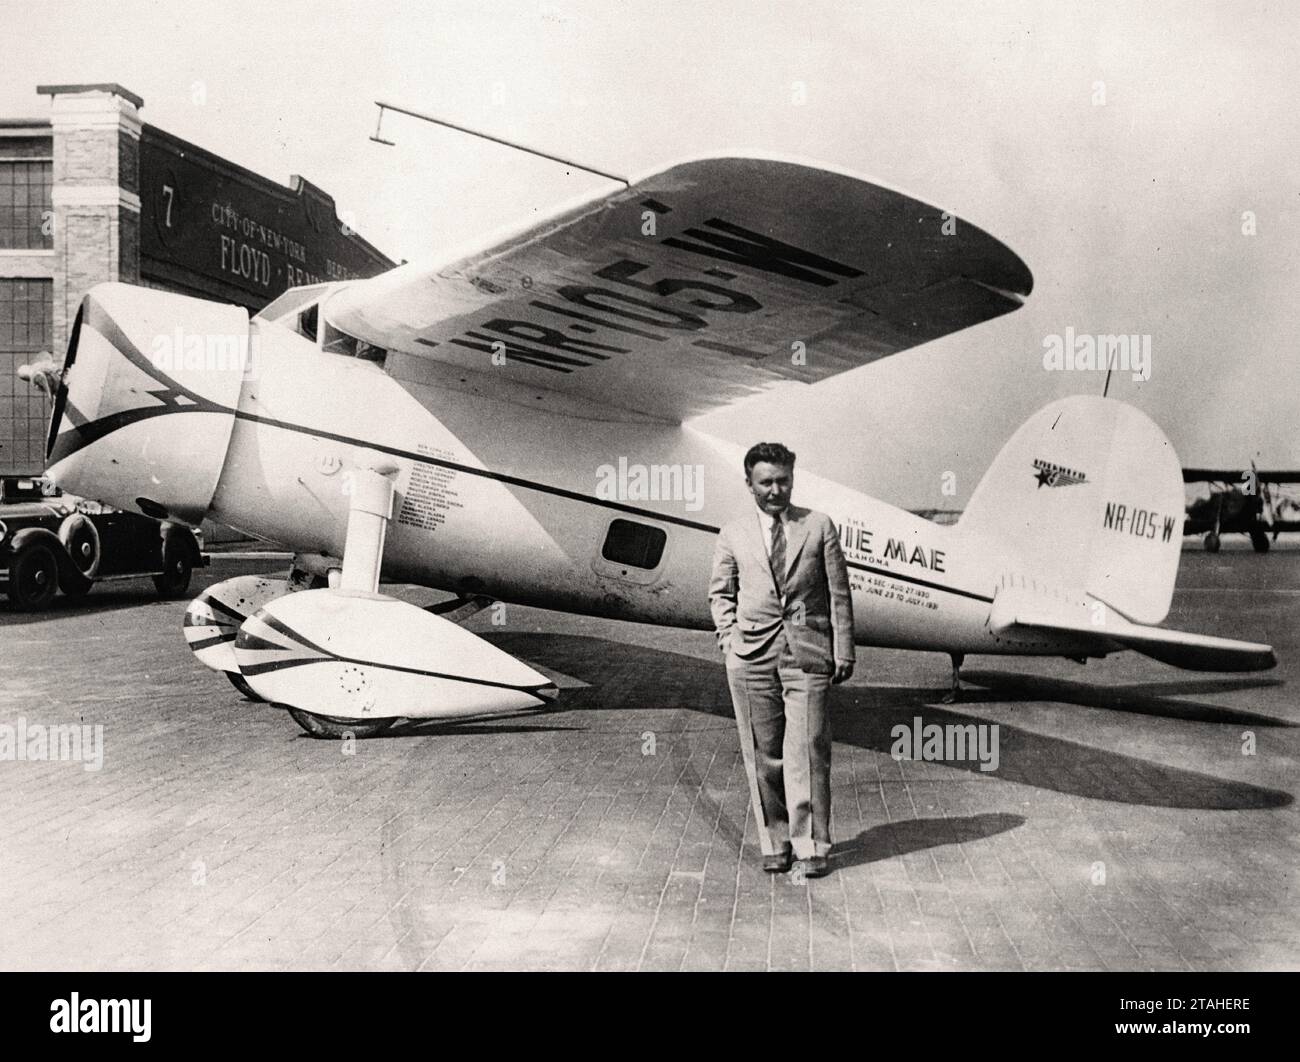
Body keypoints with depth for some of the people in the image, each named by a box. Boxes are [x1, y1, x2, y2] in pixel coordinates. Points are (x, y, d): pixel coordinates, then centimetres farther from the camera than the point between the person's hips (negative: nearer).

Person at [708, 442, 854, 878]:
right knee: (762, 753, 5)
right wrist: (729, 638, 4)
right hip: (751, 654, 1)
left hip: (807, 650, -1)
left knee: (808, 750, -4)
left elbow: (838, 591, 7)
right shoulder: (733, 535, 9)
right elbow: (720, 592, 18)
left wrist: (843, 650, 3)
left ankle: (811, 846, 6)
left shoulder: (819, 526, 7)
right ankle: (774, 842, 16)